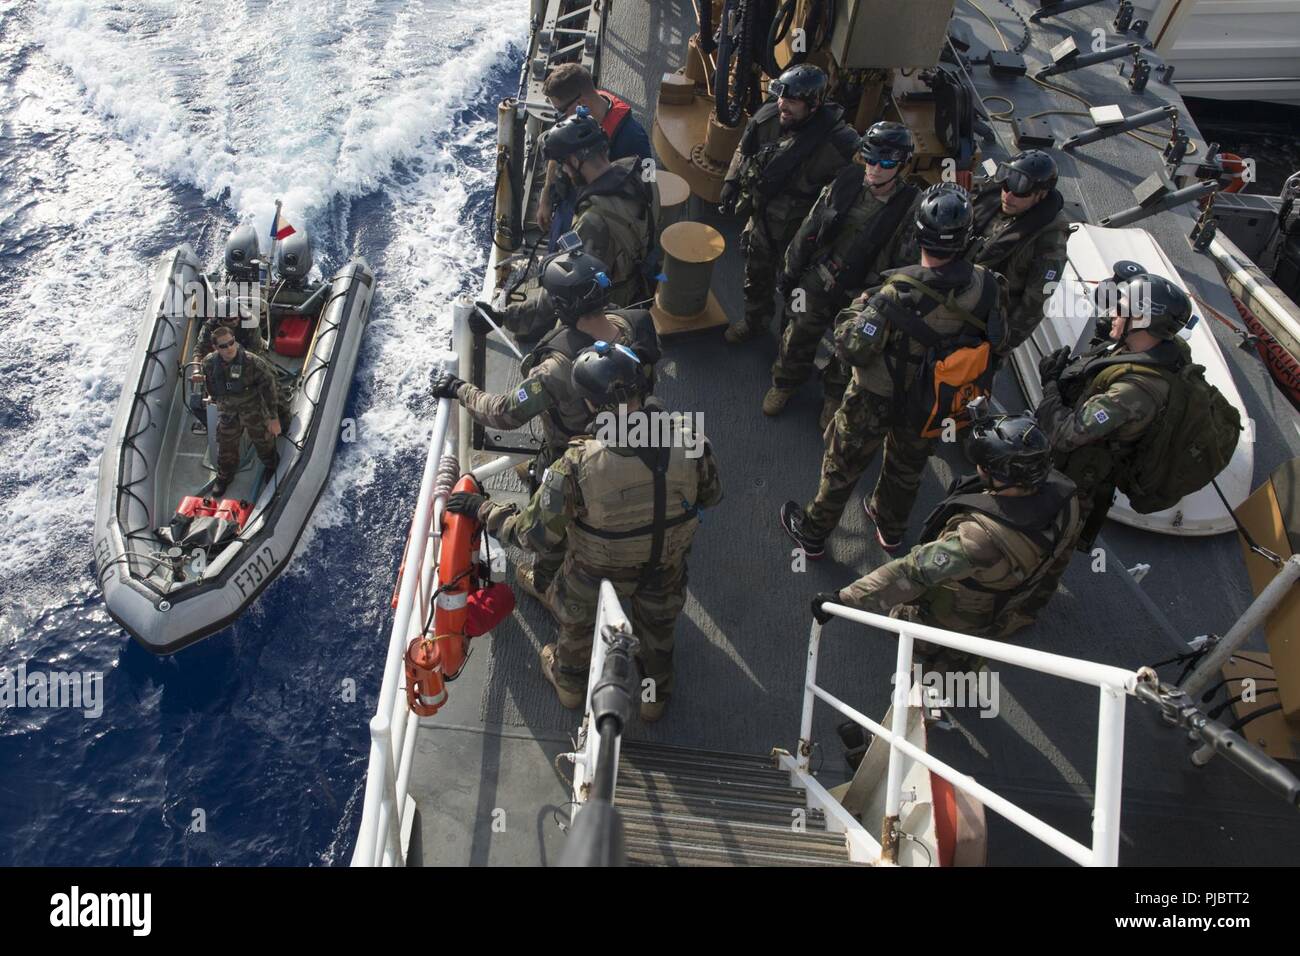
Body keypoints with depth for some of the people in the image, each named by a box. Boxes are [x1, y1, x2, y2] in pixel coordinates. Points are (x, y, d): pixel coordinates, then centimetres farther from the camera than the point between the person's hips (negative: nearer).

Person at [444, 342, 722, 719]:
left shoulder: (577, 466, -38)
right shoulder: (690, 443, -29)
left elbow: (535, 534, -25)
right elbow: (711, 495, -9)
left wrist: (481, 509, -11)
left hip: (598, 571, -2)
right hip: (667, 565, 2)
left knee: (577, 622, 32)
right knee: (658, 626, 33)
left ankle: (570, 683, 62)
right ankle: (656, 695, 60)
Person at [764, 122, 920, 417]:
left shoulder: (910, 206, -17)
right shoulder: (846, 183, -9)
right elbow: (809, 229, 0)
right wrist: (790, 270, 5)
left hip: (862, 295, -2)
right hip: (818, 280, 2)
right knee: (799, 337, 14)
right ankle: (785, 383, 41)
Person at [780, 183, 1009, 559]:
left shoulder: (900, 293, -35)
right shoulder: (985, 286, -19)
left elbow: (854, 348, -30)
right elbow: (998, 344, -4)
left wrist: (858, 308, -12)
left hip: (876, 401, -4)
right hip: (933, 403, 5)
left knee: (843, 466, 18)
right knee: (908, 465, 30)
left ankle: (812, 533, 40)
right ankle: (891, 529, 55)